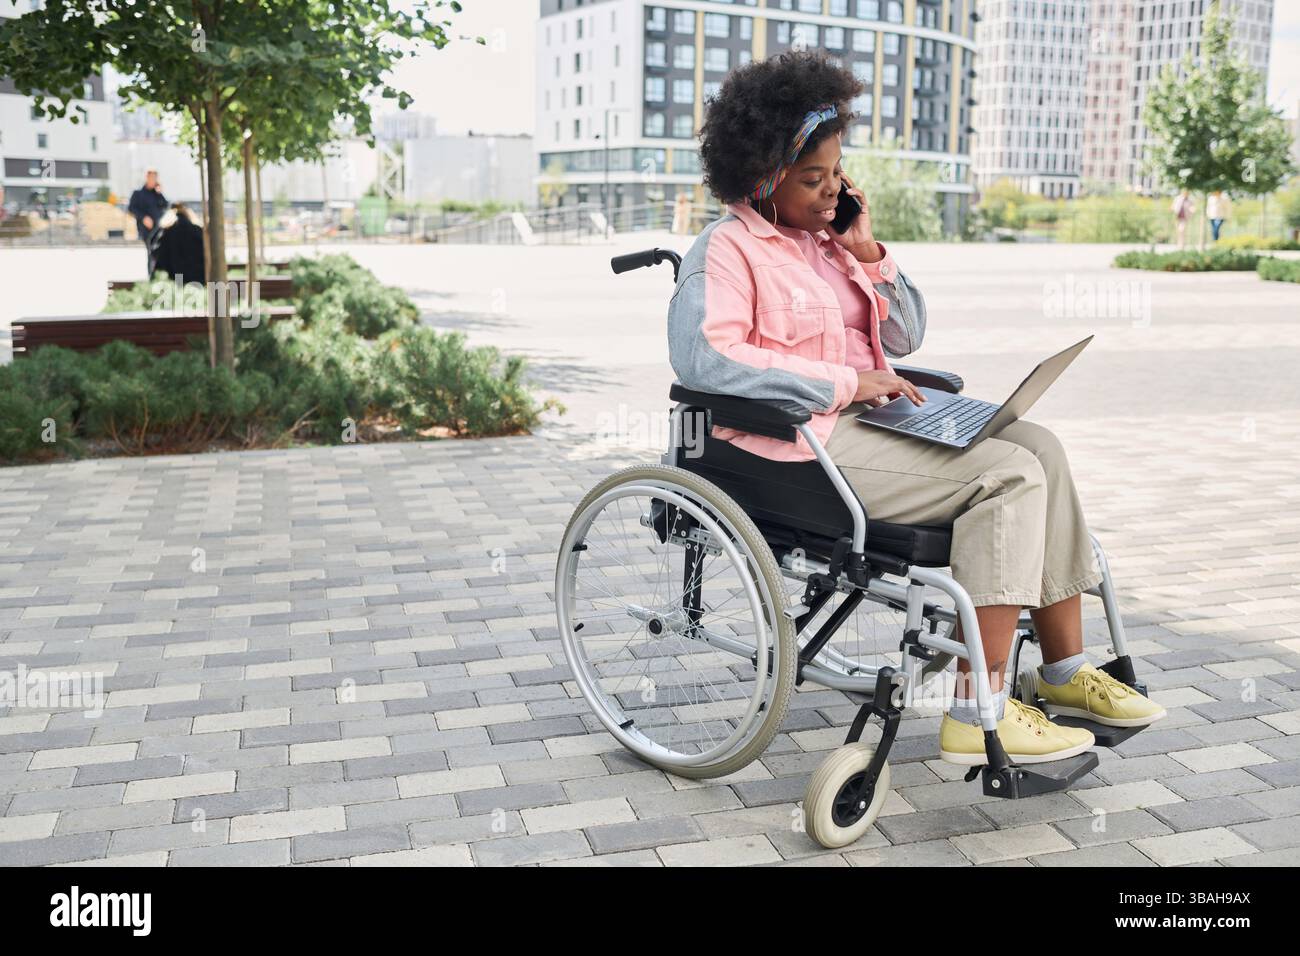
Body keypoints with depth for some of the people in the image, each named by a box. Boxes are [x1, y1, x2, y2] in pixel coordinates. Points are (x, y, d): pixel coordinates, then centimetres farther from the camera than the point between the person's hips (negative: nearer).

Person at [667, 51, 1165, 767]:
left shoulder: (823, 234, 17)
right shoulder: (727, 249, -6)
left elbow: (905, 337, 19)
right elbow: (703, 357, -24)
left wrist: (866, 250, 3)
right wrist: (845, 382, -22)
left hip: (868, 414, 8)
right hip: (805, 443, -8)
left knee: (1038, 446, -4)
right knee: (1009, 474, -20)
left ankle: (1065, 669, 3)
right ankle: (977, 717, -20)